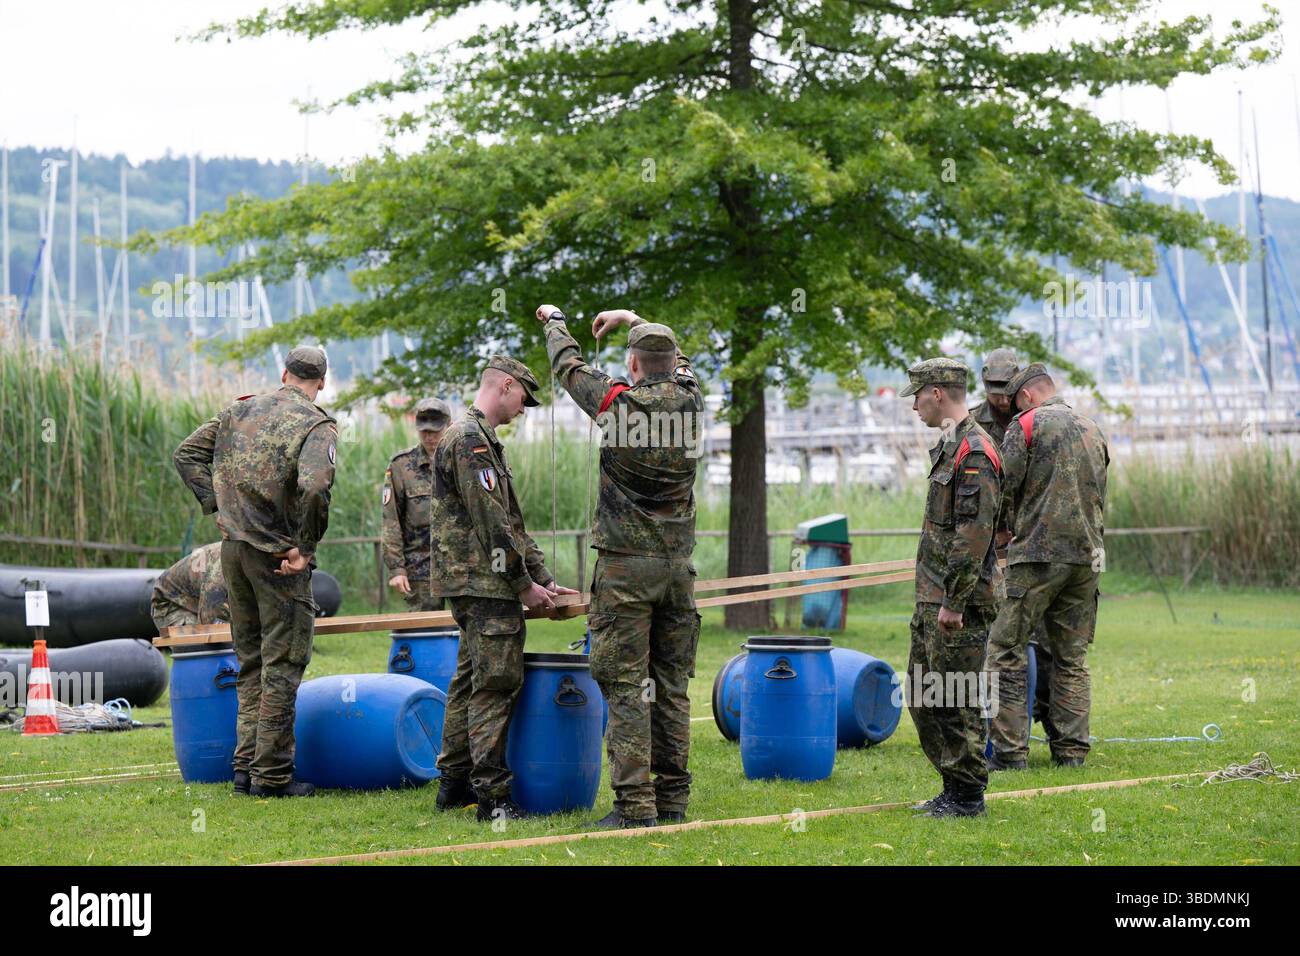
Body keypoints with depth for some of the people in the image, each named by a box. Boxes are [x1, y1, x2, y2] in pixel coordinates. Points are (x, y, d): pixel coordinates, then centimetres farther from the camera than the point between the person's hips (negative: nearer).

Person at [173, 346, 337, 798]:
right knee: (281, 665, 1)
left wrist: (214, 504, 10)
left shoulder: (240, 410, 8)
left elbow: (187, 453, 11)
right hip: (278, 557, -6)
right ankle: (272, 774, 3)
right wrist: (305, 547, -16)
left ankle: (246, 766, 20)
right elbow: (314, 488, -28)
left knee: (250, 662, 17)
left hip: (233, 548, 6)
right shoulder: (317, 427, -12)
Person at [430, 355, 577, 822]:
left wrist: (542, 578, 17)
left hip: (476, 586, 11)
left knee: (471, 679, 14)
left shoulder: (483, 440, 20)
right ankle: (492, 795, -12)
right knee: (496, 683, -11)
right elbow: (491, 523, -18)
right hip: (483, 580, -11)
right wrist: (524, 585, -13)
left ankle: (455, 783, 20)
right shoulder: (469, 439, -14)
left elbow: (511, 521, 21)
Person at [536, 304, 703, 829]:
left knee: (626, 686, -5)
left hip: (625, 566, -4)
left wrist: (554, 321, 32)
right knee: (672, 686, 9)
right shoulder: (689, 401, 3)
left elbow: (567, 365, 12)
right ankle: (673, 799, 11)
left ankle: (635, 804, -10)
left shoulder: (617, 402, -7)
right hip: (678, 566, 4)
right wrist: (630, 318, 40)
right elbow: (677, 361, 26)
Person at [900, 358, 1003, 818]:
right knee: (924, 697, 14)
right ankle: (954, 787, 21)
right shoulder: (950, 445, 16)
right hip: (933, 597, 10)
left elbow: (975, 534, -22)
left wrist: (954, 602, -22)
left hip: (960, 601, -10)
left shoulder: (974, 452, -17)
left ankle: (967, 796, 3)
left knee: (957, 702, -4)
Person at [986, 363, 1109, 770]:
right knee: (1072, 658, 12)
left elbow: (1004, 489, -5)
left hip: (1038, 554, -6)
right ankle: (1071, 749, 10)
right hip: (1087, 555, 7)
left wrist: (1006, 532, 12)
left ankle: (1011, 751, -7)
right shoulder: (1092, 429, 17)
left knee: (1007, 652, -2)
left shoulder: (1026, 424, -4)